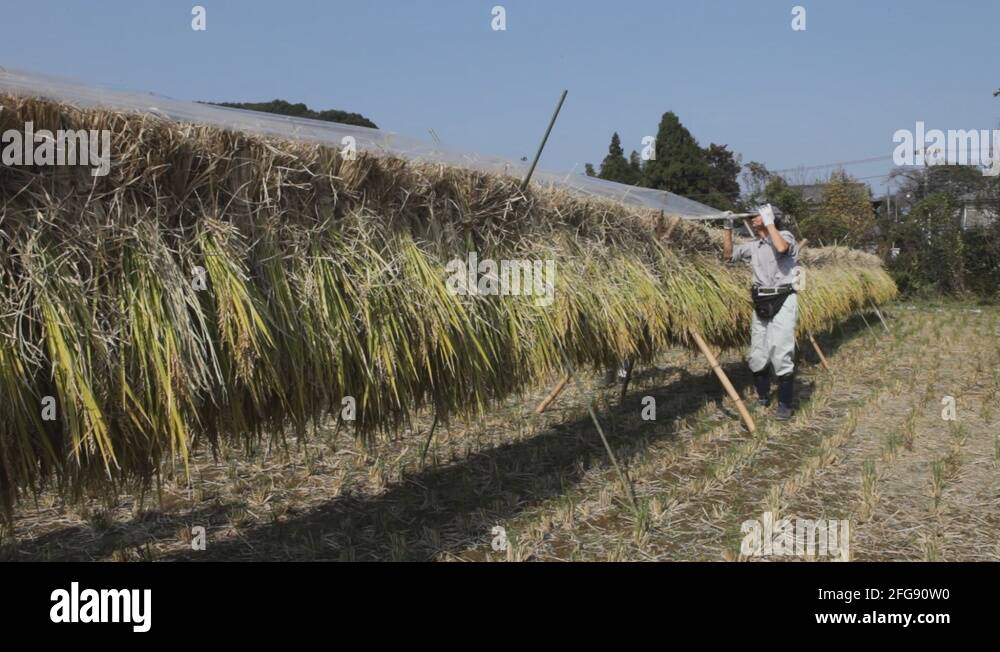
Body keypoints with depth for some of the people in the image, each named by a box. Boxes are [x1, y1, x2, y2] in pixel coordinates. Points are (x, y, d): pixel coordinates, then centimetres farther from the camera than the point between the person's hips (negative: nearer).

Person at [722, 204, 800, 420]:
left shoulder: (785, 236, -4)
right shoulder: (753, 246, 15)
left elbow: (781, 248, -27)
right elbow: (728, 254, 20)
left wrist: (769, 223, -18)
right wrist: (728, 229, 9)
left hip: (783, 302, -7)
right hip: (761, 304, 7)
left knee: (781, 353, -12)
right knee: (756, 356, 10)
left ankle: (785, 404, -2)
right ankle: (763, 397, 27)